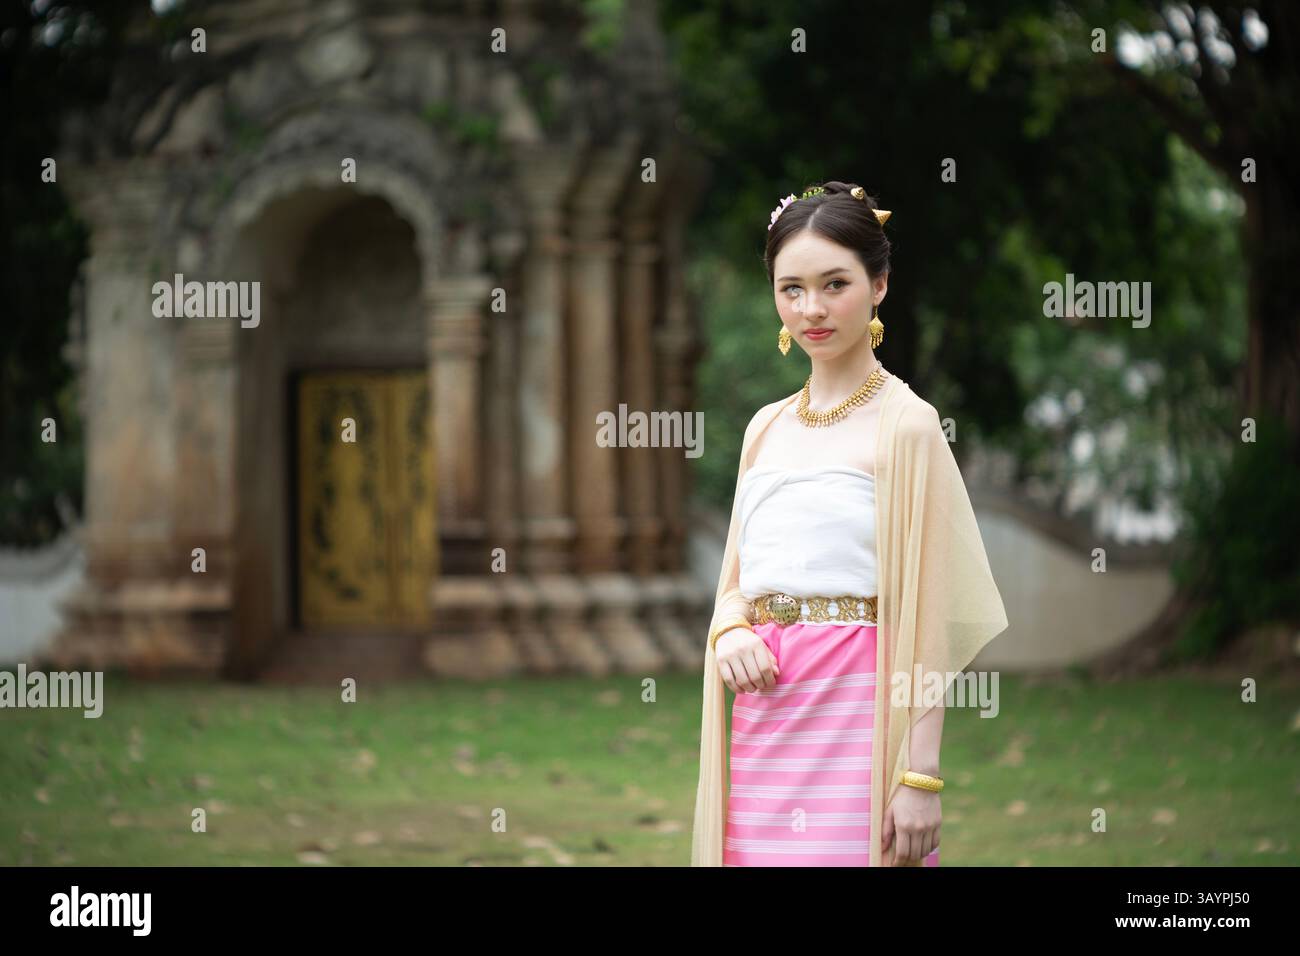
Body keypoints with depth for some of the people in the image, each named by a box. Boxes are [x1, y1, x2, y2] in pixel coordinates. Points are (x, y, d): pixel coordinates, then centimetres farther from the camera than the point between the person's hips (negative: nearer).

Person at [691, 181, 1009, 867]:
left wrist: (921, 776, -14)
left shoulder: (905, 425, -5)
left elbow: (928, 617, -9)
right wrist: (729, 632, -4)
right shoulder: (766, 429, 13)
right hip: (762, 718, 6)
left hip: (856, 709, -6)